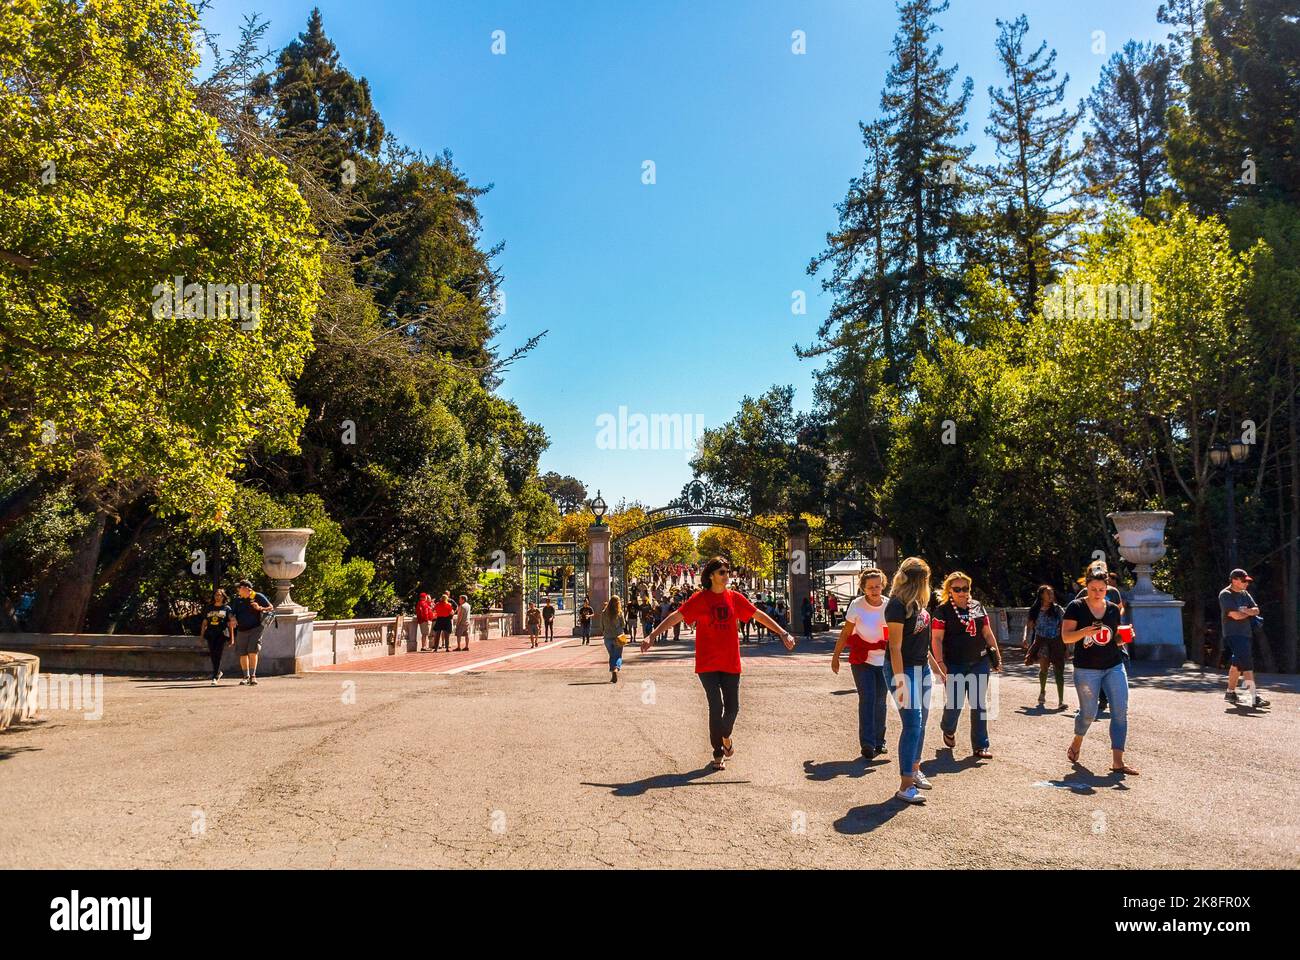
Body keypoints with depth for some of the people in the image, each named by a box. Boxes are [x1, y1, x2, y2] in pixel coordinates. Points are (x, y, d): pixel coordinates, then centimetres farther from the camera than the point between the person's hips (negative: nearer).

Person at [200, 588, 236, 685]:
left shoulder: (227, 608, 6)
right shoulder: (209, 608, 16)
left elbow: (231, 624, 4)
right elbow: (204, 623, 17)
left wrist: (232, 638, -1)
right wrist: (202, 636, 9)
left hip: (222, 634, -4)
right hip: (210, 634, 4)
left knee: (218, 655, -11)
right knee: (212, 655, 6)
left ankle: (215, 677, -10)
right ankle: (218, 672, 28)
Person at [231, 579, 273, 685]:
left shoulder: (258, 597, 0)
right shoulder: (237, 600, 13)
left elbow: (271, 608, 2)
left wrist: (260, 608, -15)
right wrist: (233, 619, -3)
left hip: (255, 629, -5)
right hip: (241, 630, 5)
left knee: (253, 652, -13)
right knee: (243, 654, 6)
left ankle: (253, 676, -7)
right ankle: (246, 677, 19)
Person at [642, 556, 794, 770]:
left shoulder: (734, 598, 4)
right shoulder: (700, 599, -6)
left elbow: (759, 615, 11)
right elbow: (675, 617, -10)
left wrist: (783, 633, 9)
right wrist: (652, 636, -20)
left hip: (731, 662, 3)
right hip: (707, 664, -3)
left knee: (732, 707, 6)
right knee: (716, 706, -6)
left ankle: (725, 735, 38)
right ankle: (718, 754, 11)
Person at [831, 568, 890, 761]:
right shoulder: (857, 606, -11)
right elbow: (846, 633, -1)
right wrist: (836, 656, 3)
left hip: (883, 660, 2)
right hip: (861, 660, -2)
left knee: (880, 701, 9)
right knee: (867, 699, -12)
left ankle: (879, 741, 25)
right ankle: (867, 745, -11)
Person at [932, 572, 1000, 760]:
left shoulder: (978, 606, 9)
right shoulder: (943, 611, -5)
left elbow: (988, 633, 15)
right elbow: (937, 639, -9)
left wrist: (997, 656, 11)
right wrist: (940, 663, -16)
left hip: (979, 664, 4)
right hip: (954, 666, -4)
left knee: (980, 705, 5)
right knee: (954, 703, 1)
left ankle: (980, 746, 12)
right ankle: (948, 730, 34)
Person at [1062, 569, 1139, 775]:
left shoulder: (1113, 609, 7)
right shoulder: (1076, 607, -6)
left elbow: (1115, 639, 17)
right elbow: (1066, 637, -9)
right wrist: (1084, 631, -27)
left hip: (1114, 667, 4)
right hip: (1086, 669, -4)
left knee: (1120, 712, -6)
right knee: (1088, 713, 3)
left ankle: (1117, 761, -3)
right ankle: (1077, 743, 34)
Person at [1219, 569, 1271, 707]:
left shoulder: (1245, 594, 14)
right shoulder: (1225, 595, -11)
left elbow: (1256, 610, 7)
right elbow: (1235, 615, -18)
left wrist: (1244, 611, -13)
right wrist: (1249, 612, -1)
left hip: (1245, 633, 8)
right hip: (1232, 633, -8)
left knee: (1238, 663, 13)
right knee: (1247, 664, -16)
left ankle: (1230, 693, 24)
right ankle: (1255, 696, -20)